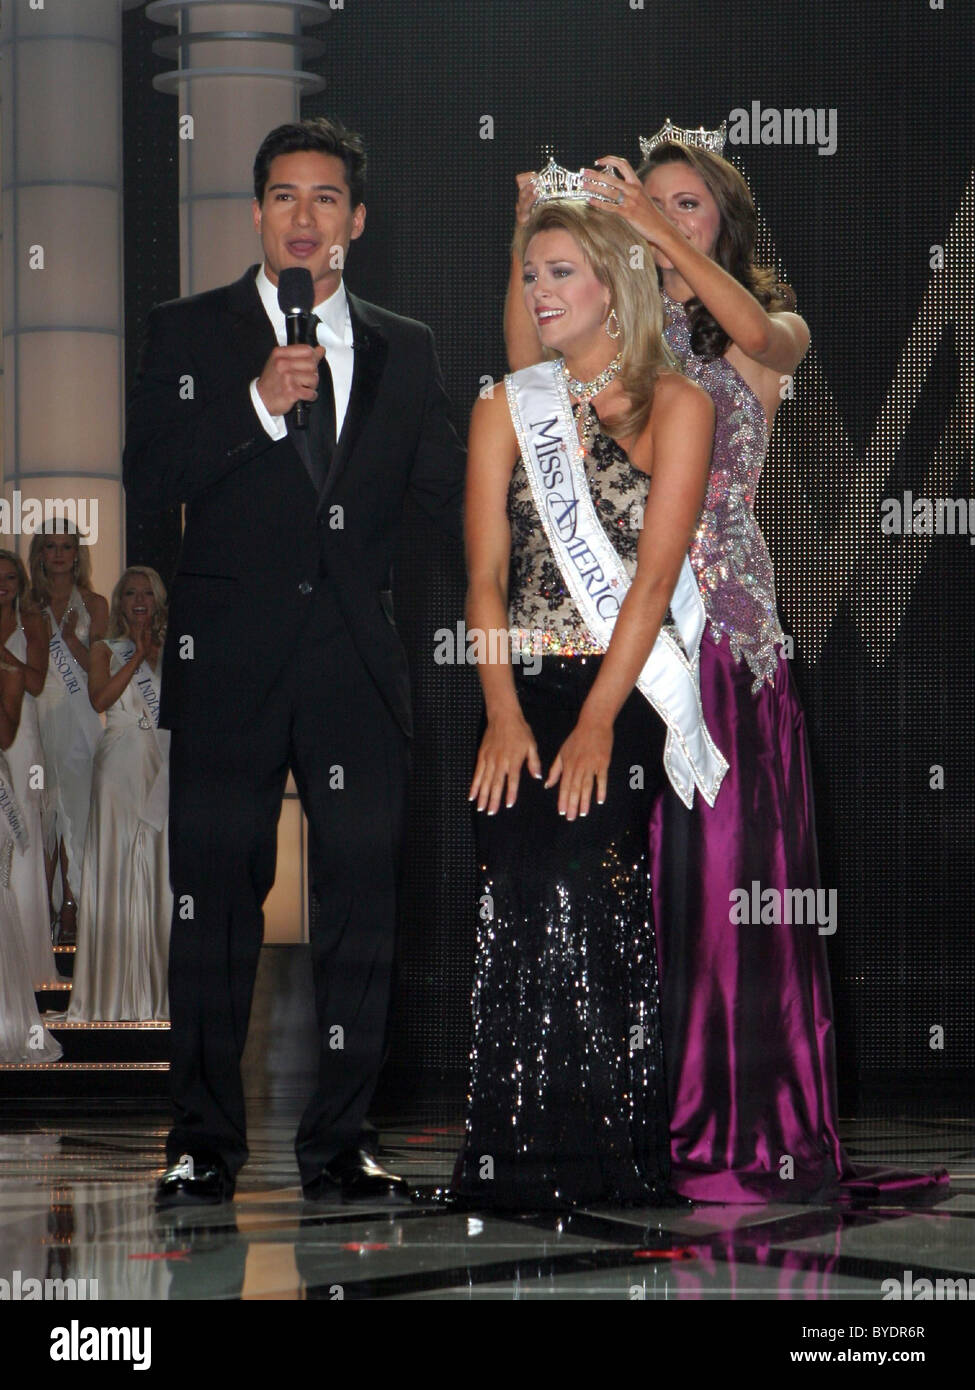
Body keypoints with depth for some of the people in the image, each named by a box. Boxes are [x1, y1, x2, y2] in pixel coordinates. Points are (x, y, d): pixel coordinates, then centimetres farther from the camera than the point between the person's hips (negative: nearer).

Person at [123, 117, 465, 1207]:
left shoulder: (403, 351, 15)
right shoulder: (190, 333, 7)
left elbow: (449, 489, 14)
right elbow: (147, 480, -3)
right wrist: (259, 404, -14)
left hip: (357, 657, 2)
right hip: (230, 659, -2)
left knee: (361, 894, 0)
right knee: (216, 898, 0)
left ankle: (337, 1142, 8)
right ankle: (205, 1143, 8)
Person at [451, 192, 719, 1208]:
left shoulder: (676, 405, 7)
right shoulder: (505, 411, 17)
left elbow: (656, 571, -4)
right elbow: (486, 573, 8)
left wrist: (596, 722, -14)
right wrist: (504, 716, -8)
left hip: (629, 687, -3)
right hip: (524, 683, 3)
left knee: (573, 868, -24)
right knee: (526, 879, -18)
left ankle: (605, 1167, -19)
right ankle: (520, 1167, -13)